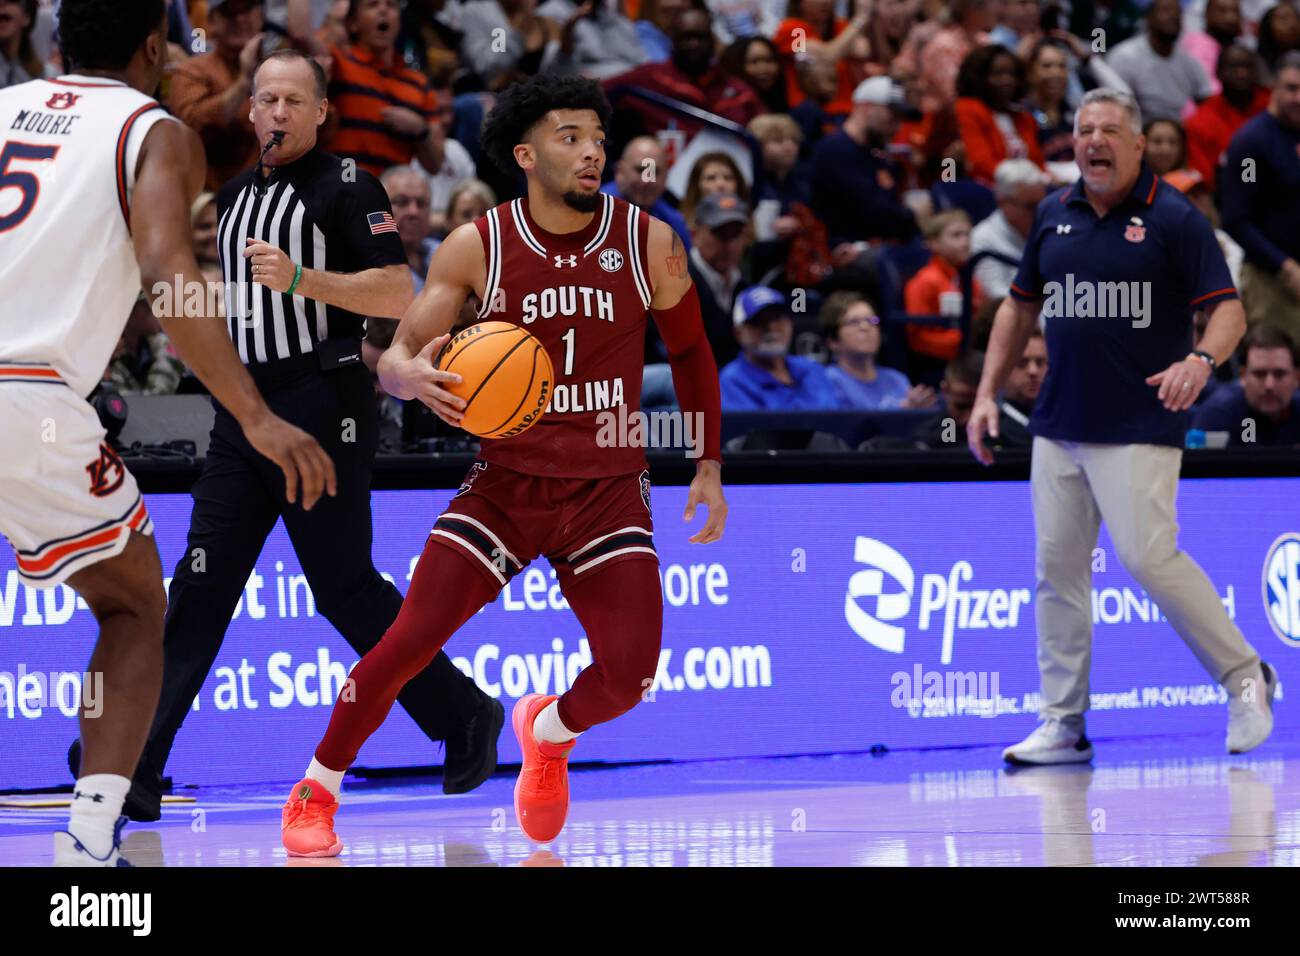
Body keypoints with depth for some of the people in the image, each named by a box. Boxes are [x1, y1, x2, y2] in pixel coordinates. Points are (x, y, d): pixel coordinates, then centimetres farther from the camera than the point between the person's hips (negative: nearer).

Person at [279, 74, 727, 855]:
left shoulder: (649, 243, -3)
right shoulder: (476, 248, -6)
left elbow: (692, 353, 13)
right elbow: (396, 356, -3)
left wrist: (710, 466, 11)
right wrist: (412, 373, -27)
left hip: (609, 489, 1)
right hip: (506, 484, -1)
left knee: (630, 674, -13)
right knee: (411, 640, -15)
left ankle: (550, 730, 24)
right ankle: (316, 791, 7)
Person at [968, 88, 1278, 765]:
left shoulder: (1173, 218, -6)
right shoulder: (1054, 215, 10)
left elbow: (1228, 308, -9)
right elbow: (1020, 306, 21)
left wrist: (1201, 360, -30)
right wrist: (988, 392, 15)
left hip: (1139, 428, -6)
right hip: (1057, 428, 6)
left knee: (1148, 557, -14)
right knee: (1057, 568, 4)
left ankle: (1245, 680, 3)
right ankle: (1063, 726, 10)